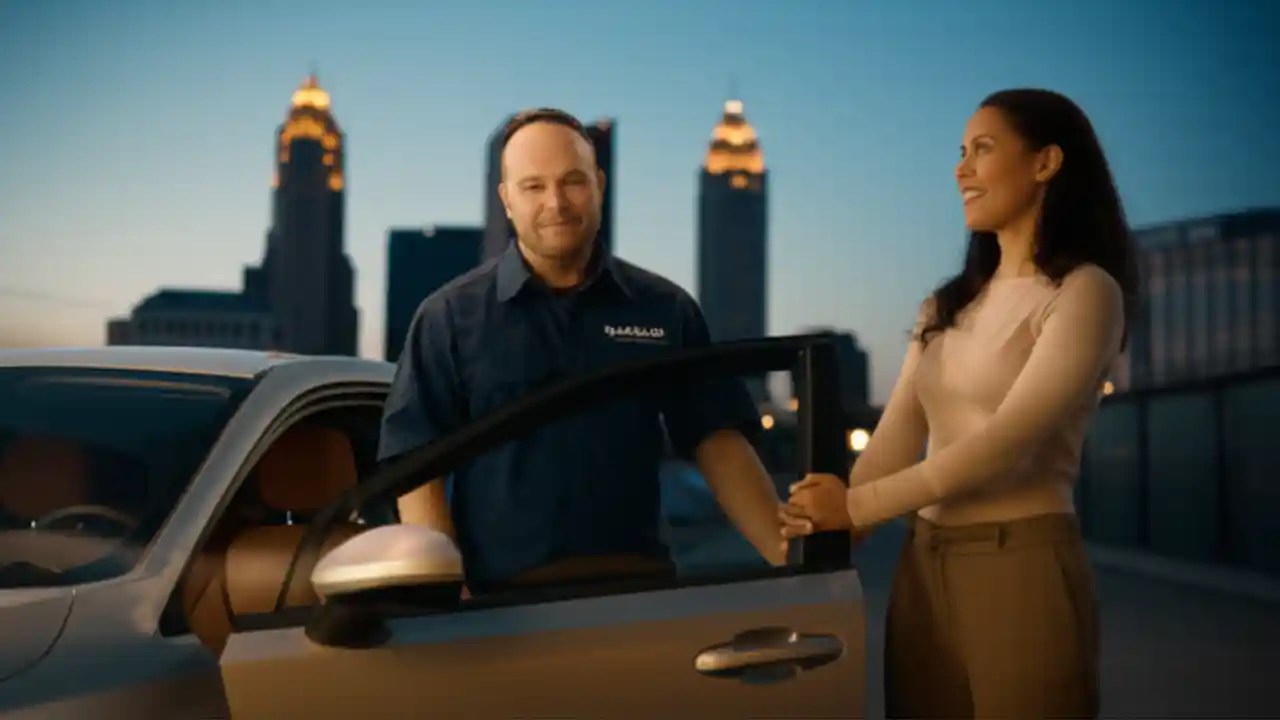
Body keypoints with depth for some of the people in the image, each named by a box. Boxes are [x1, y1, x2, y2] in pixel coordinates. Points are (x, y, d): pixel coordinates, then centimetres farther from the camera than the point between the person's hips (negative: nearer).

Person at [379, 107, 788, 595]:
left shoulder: (666, 309, 5)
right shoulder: (452, 316, -1)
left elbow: (717, 443, 4)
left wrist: (788, 559, -7)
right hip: (503, 597, -2)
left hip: (641, 586, 2)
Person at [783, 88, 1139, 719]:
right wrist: (832, 532, -9)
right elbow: (896, 435, 5)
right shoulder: (948, 304, 15)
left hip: (1020, 564, -6)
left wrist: (856, 507, -18)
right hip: (924, 566, 6)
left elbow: (1007, 438, -16)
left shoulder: (1084, 292, -7)